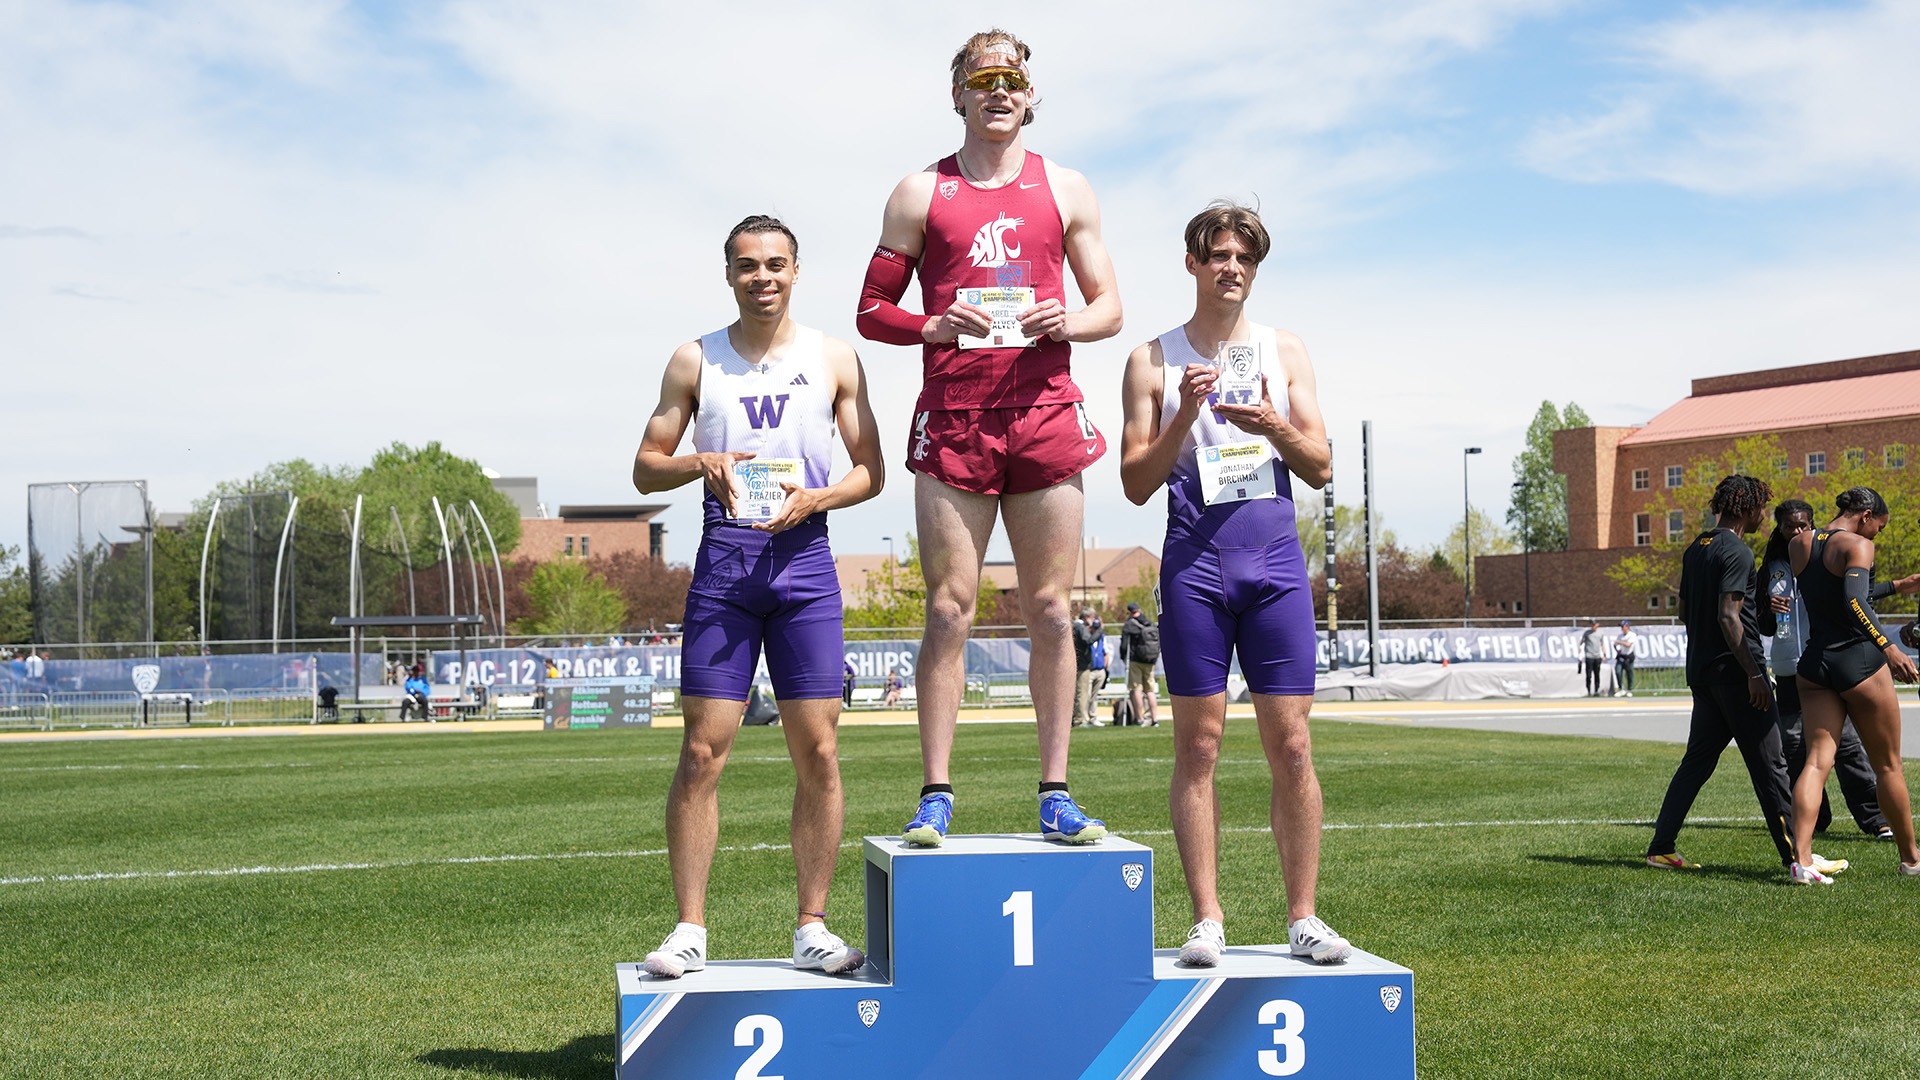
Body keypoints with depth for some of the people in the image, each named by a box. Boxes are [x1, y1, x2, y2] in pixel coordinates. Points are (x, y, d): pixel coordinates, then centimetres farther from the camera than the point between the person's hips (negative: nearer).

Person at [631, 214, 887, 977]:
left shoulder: (834, 360, 10)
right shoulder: (695, 361, 9)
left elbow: (871, 470, 11)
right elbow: (645, 468, 11)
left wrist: (818, 497, -9)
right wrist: (698, 464, -10)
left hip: (805, 558, 0)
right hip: (724, 558, 0)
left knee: (818, 751, -1)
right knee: (702, 750, -3)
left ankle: (812, 928, 8)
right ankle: (689, 928, 4)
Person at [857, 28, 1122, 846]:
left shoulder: (1065, 190, 13)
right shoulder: (920, 194, 10)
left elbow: (1110, 308, 14)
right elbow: (871, 310, 9)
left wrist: (1067, 322, -8)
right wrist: (935, 326, -11)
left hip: (1045, 412, 1)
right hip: (952, 419, -1)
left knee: (1050, 608, 1)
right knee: (949, 609, -4)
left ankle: (1055, 795, 6)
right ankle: (936, 795, 0)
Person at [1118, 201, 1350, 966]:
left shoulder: (1284, 351, 13)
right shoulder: (1154, 361, 7)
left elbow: (1322, 468, 9)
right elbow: (1136, 484, 2)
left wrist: (1276, 429, -11)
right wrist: (1183, 418, -13)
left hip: (1275, 558, 2)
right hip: (1195, 560, -2)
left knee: (1291, 743, 0)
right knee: (1198, 744, -1)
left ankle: (1303, 917, 7)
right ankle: (1207, 919, 5)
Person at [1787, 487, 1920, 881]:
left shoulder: (1798, 545, 10)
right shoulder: (1858, 545, -11)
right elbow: (1855, 602, -25)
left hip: (1814, 663, 6)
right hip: (1859, 660, -5)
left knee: (1817, 759, -1)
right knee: (1888, 765, 9)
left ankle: (1801, 859, -17)